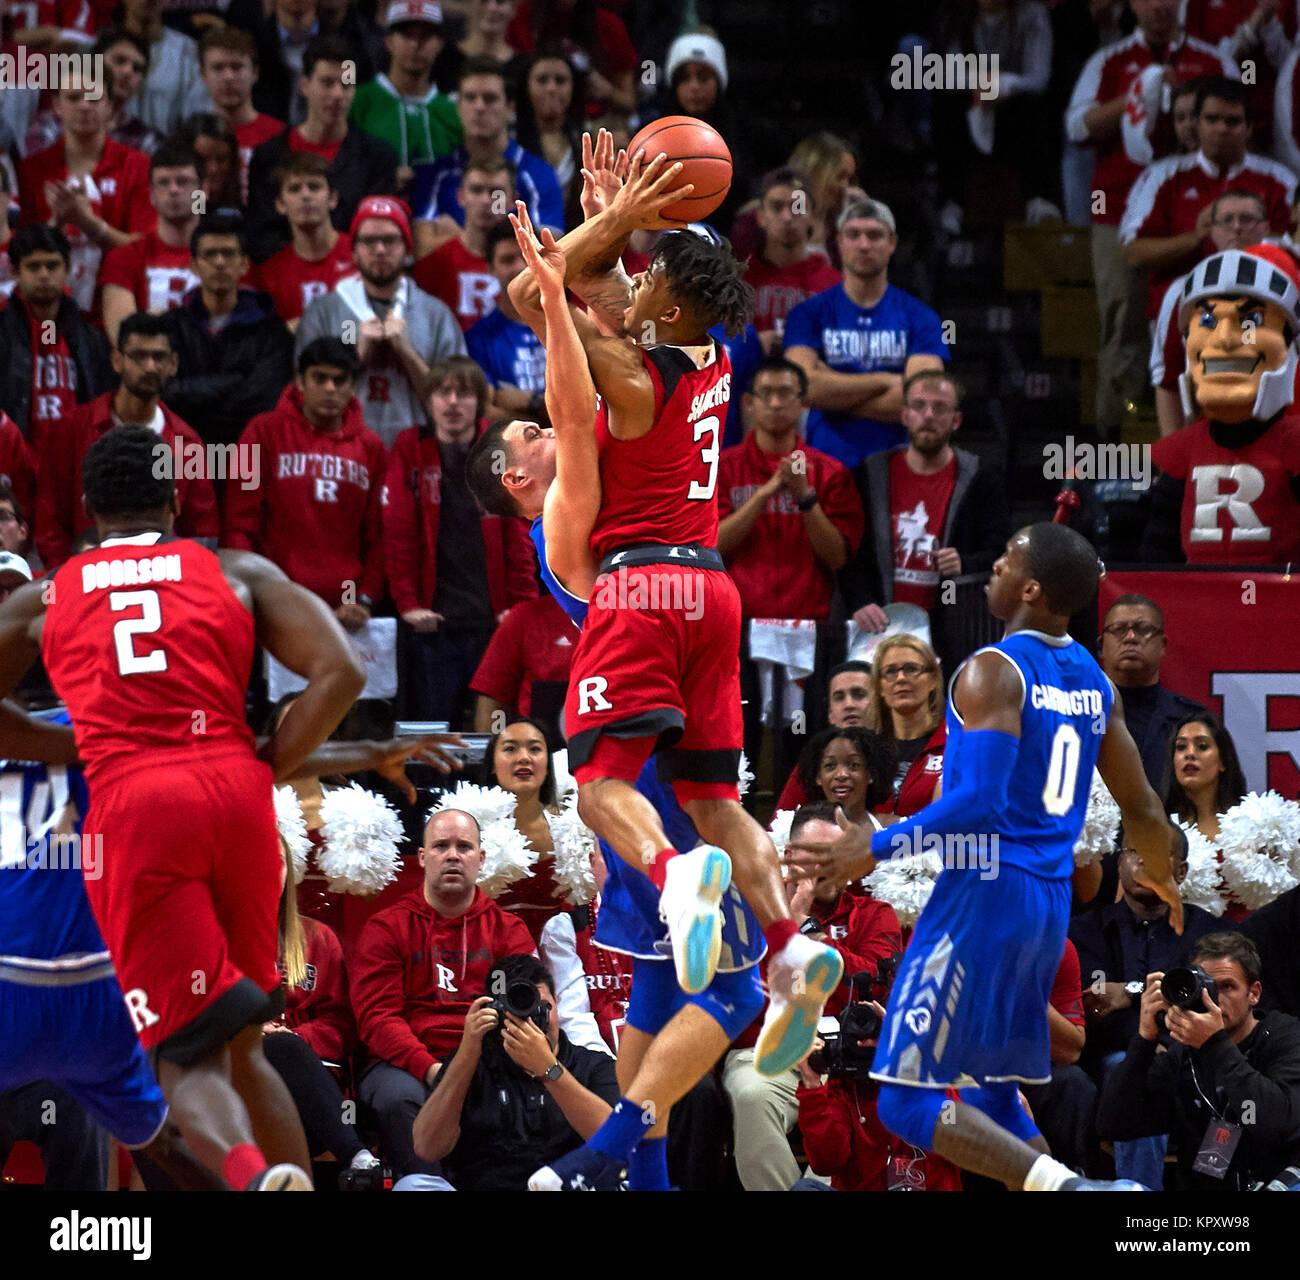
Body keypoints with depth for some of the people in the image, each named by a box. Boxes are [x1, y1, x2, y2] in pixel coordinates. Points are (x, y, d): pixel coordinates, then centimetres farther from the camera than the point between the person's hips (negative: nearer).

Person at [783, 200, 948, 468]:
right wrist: (887, 381, -4)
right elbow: (803, 387, -7)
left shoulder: (919, 318, 7)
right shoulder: (809, 313, 8)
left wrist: (837, 397, -4)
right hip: (826, 463, 0)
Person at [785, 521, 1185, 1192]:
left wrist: (875, 849, -22)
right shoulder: (1094, 681, 11)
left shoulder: (993, 672, -13)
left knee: (906, 1101, -7)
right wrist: (1163, 879, 36)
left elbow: (977, 801, -24)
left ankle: (1061, 1185, -24)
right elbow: (1142, 811, 17)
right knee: (990, 1096, 17)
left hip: (984, 892, -8)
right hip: (1050, 905, 8)